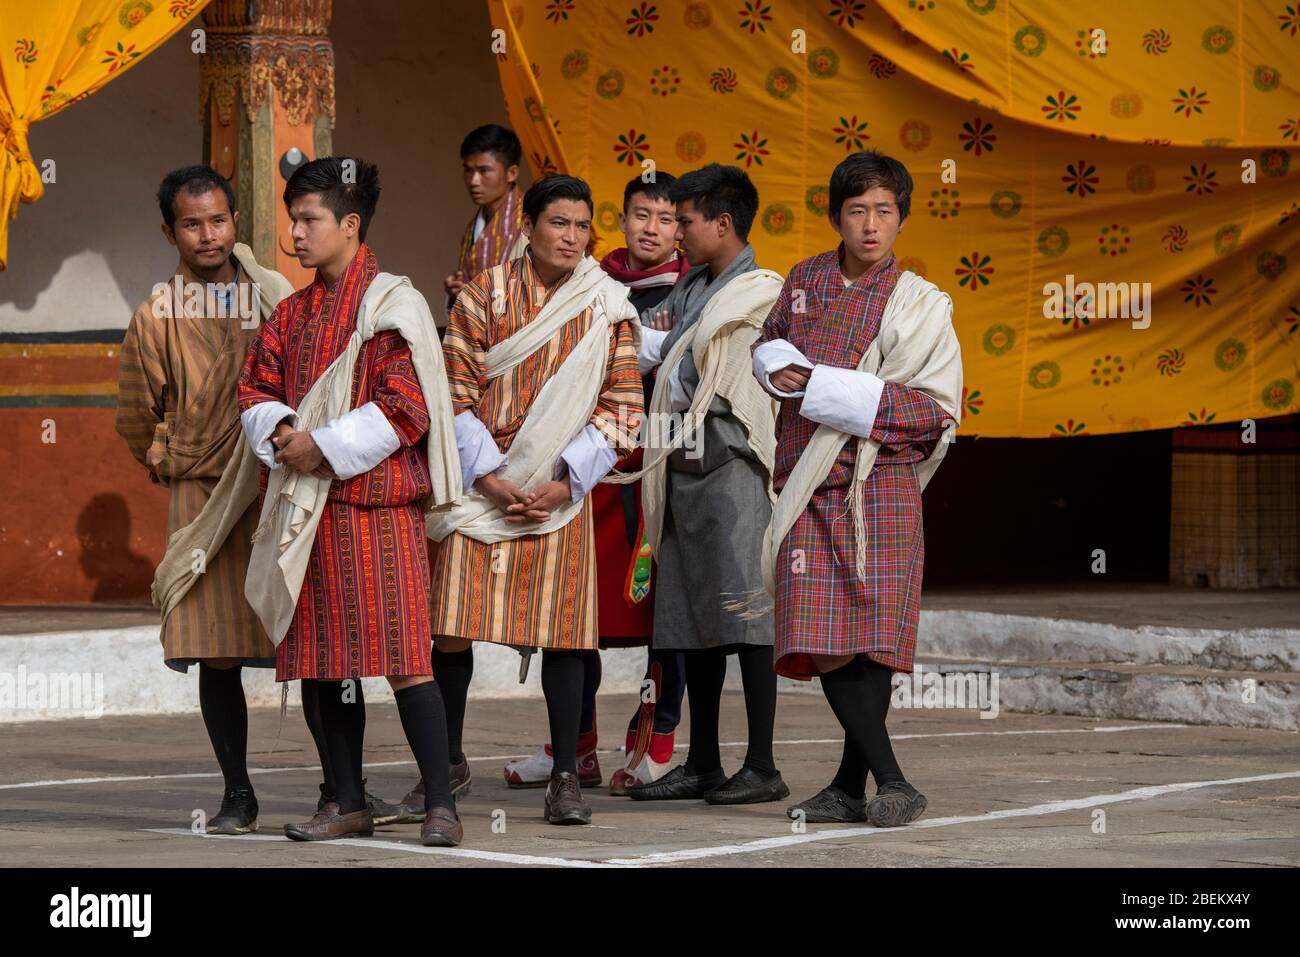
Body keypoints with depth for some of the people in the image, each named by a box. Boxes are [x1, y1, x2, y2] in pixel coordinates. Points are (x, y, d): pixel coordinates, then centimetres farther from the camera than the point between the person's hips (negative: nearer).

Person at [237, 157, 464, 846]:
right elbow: (256, 390, 15)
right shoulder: (293, 314, 16)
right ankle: (348, 804, 17)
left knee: (400, 658, -10)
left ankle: (439, 805, -7)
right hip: (306, 506, 7)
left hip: (378, 507, -7)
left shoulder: (393, 305, -5)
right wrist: (281, 433, -7)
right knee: (323, 660, 8)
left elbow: (406, 407, -12)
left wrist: (325, 446, -14)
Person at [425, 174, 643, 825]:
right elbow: (456, 393, -1)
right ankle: (447, 759, 16)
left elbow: (621, 407, 1)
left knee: (563, 626, -5)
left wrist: (565, 480, -9)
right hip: (481, 480, 0)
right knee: (452, 623, -3)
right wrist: (487, 476, -10)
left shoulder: (607, 308, 3)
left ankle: (565, 778, 0)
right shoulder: (484, 295, 1)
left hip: (561, 488, 0)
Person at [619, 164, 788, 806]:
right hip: (684, 470, 8)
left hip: (730, 465, -8)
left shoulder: (763, 295, -5)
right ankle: (702, 765, 16)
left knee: (744, 615, -10)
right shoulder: (690, 291, 18)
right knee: (693, 622, 10)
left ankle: (762, 767, -9)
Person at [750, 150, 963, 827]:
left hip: (880, 485, -3)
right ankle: (891, 782, -2)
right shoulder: (805, 281, 12)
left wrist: (823, 388, -13)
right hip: (809, 489, 3)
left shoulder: (919, 305, -1)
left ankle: (852, 785, -1)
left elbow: (936, 408, -8)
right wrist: (779, 366, 2)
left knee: (872, 636, -8)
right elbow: (769, 344, 29)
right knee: (820, 637, -5)